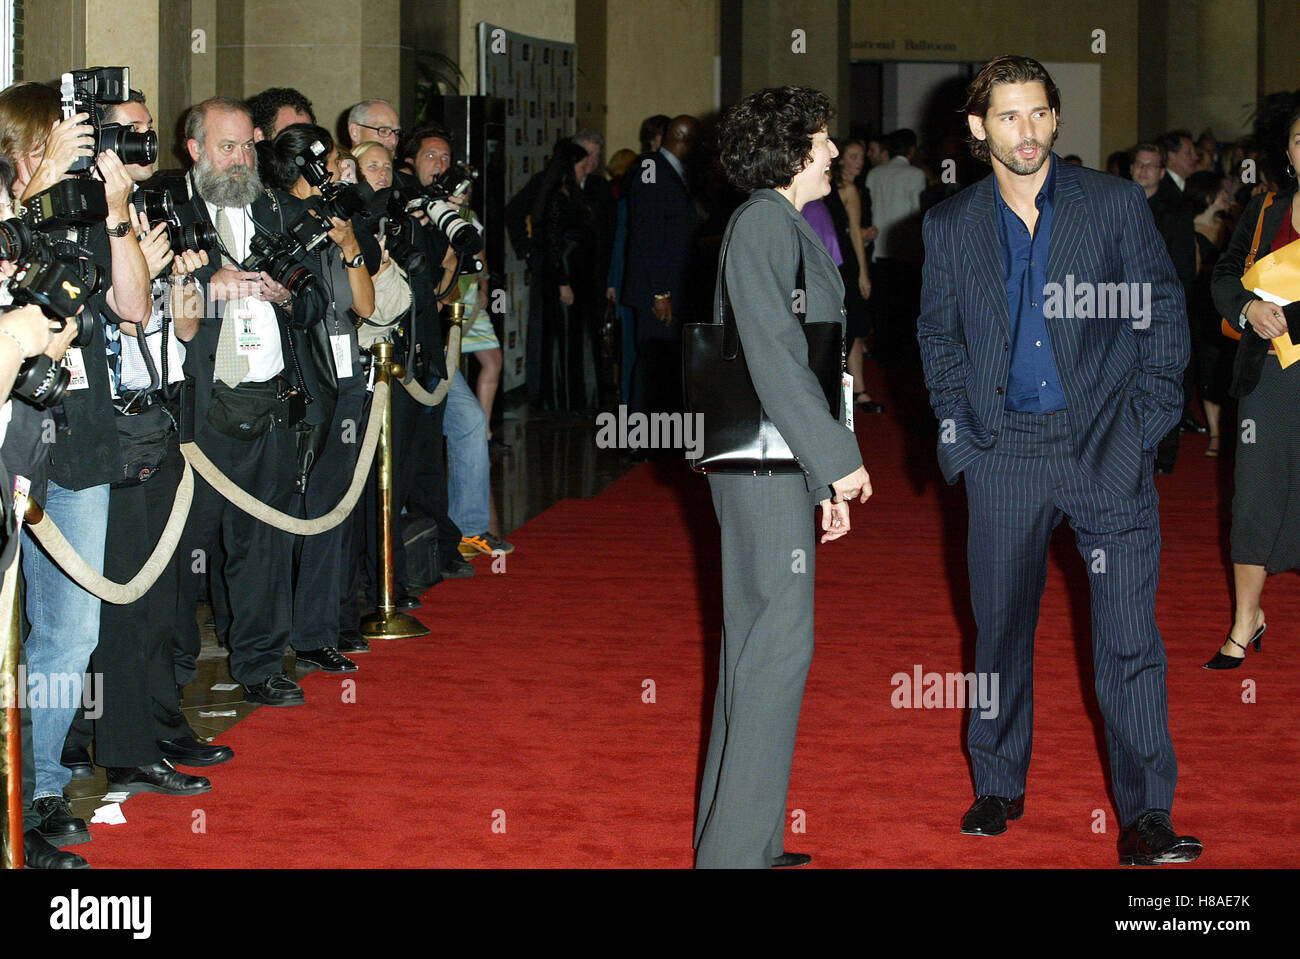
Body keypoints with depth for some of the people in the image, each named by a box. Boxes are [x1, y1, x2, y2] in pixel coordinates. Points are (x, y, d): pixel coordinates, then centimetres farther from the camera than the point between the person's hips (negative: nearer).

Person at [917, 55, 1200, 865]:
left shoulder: (1115, 204, 3)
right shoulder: (951, 227, 8)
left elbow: (1162, 310, 6)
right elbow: (939, 336, 15)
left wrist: (1150, 413, -2)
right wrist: (957, 429, 5)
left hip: (1106, 443, -2)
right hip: (1004, 449, 2)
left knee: (1130, 633, -8)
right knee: (1000, 624, 10)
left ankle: (1147, 816, -5)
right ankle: (999, 788, 26)